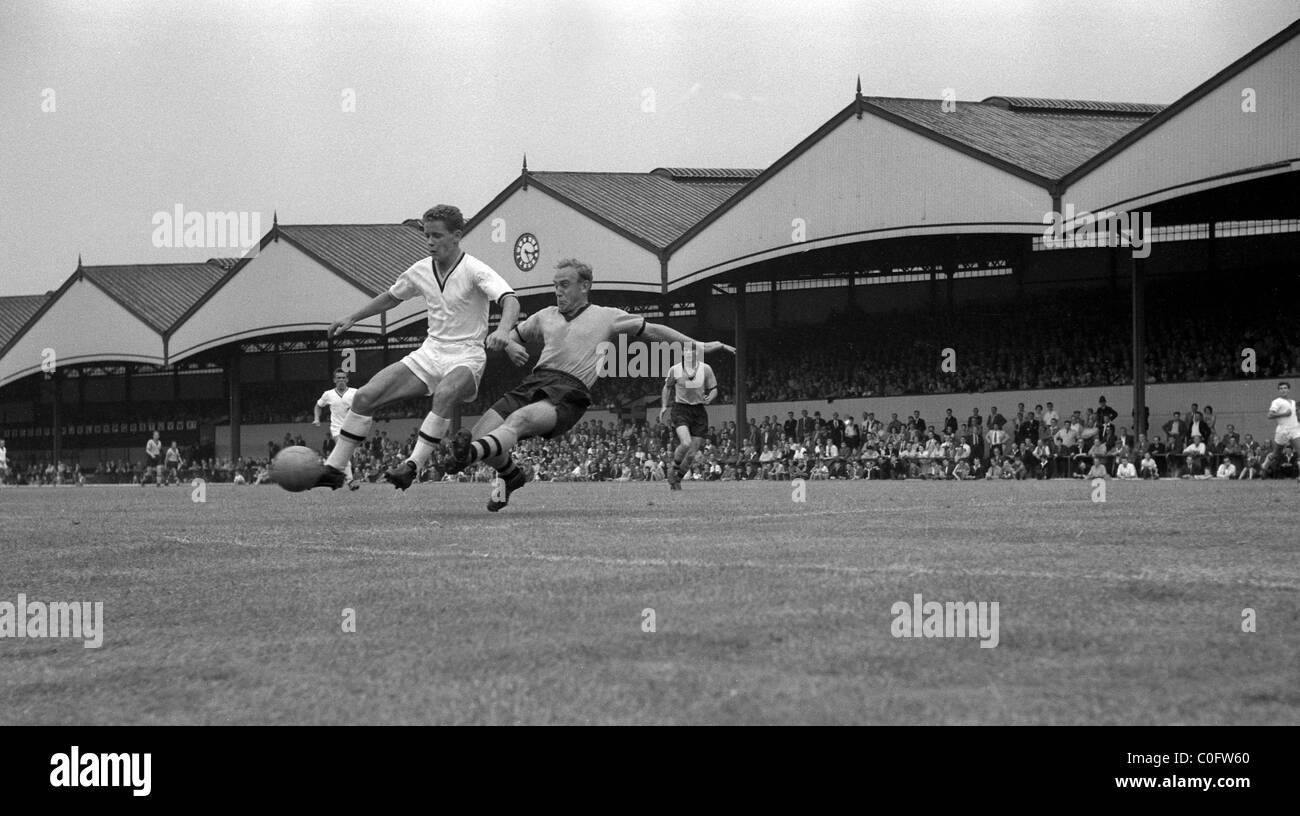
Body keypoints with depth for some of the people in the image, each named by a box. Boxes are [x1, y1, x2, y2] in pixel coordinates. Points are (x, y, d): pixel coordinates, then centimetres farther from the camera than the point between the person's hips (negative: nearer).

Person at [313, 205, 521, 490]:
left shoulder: (474, 271, -14)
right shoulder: (420, 271, 6)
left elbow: (510, 301, -29)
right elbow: (391, 297, 26)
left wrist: (503, 330, -49)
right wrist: (351, 319, 23)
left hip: (466, 357, -6)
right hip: (430, 353, 6)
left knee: (445, 393, -41)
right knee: (365, 396, -8)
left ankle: (412, 465, -39)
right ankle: (334, 469, -1)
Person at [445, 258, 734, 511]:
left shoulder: (606, 317, 16)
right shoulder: (546, 316, 26)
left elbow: (651, 330, 18)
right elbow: (511, 335, 37)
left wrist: (697, 346, 14)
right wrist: (510, 346, 11)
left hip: (568, 394, -5)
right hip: (533, 384, 5)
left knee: (518, 419, -35)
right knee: (478, 434, -14)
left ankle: (471, 453, -60)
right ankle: (511, 476, 14)